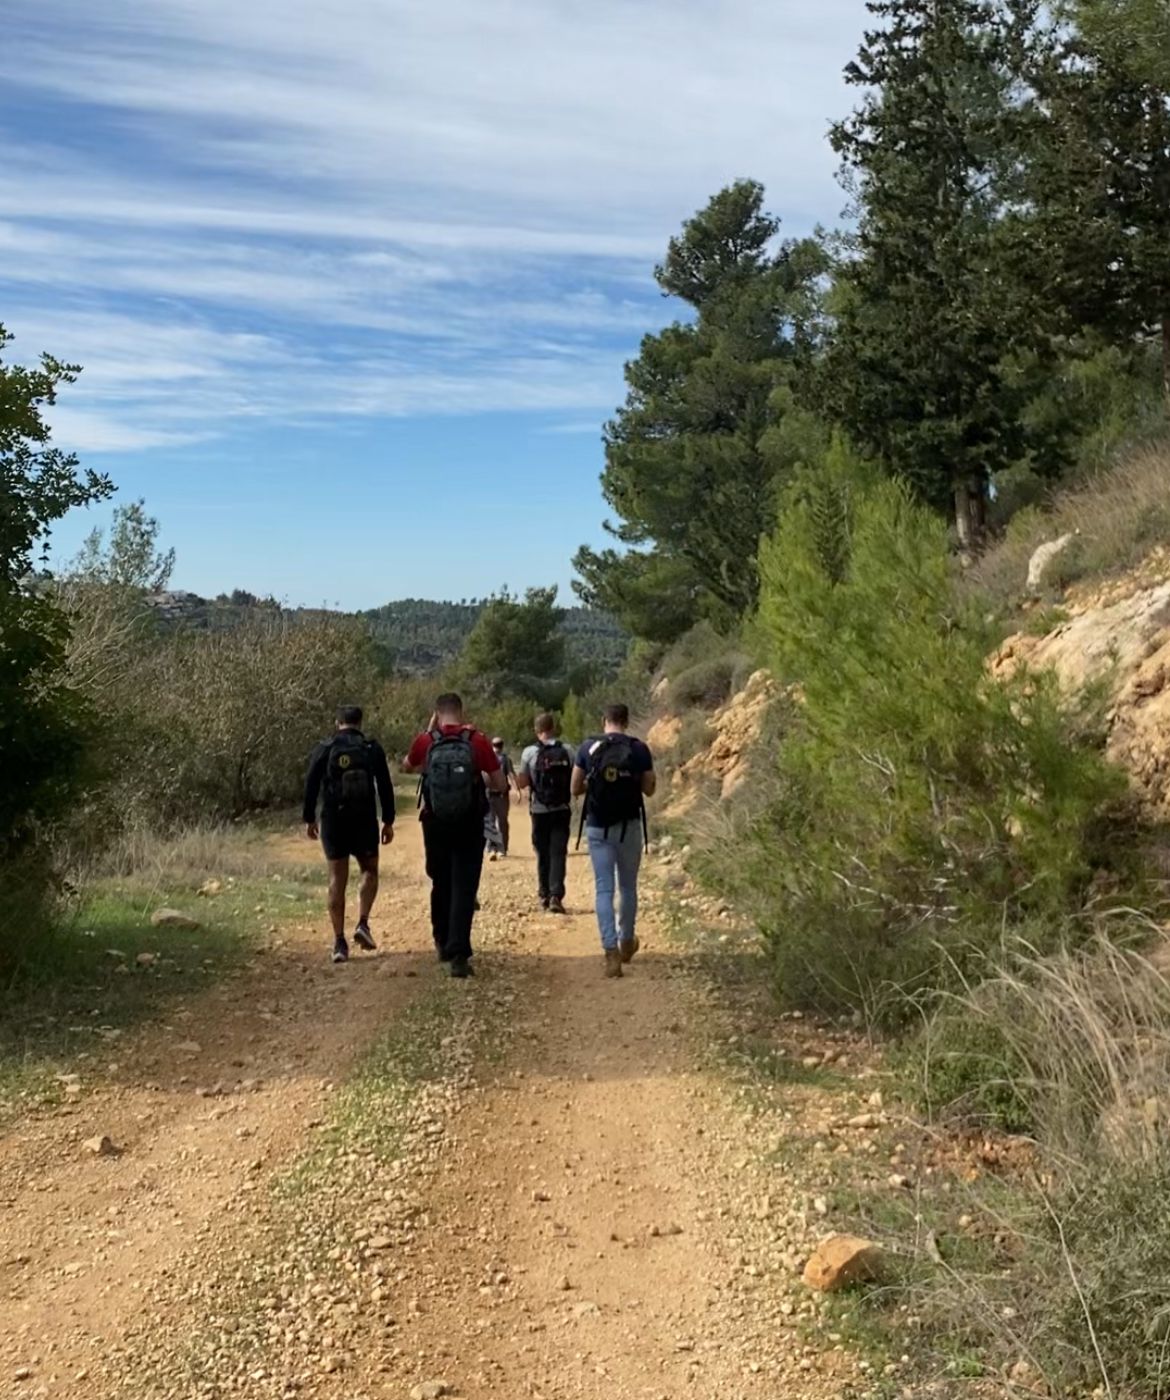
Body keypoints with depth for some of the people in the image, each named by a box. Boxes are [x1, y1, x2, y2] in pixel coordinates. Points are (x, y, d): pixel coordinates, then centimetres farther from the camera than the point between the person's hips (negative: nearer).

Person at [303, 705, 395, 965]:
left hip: (333, 822, 0)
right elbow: (385, 787, 0)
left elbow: (311, 785, 0)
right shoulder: (372, 749, 1)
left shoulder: (324, 748, 0)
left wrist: (309, 818, 9)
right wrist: (388, 821, 6)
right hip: (364, 822, 0)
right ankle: (363, 924, 0)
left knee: (337, 880, 5)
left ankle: (339, 942, 2)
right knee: (369, 871, 19)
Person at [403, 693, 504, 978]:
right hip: (469, 826, -2)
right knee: (464, 888, -1)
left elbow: (407, 766, 18)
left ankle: (443, 943, 33)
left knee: (441, 885, 19)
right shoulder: (478, 741, -8)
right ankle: (458, 954, -10)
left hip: (435, 825, 2)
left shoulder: (426, 742, -4)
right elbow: (500, 785, -3)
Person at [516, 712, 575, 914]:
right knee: (558, 853, -1)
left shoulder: (529, 752, -5)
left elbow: (521, 784, -4)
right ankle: (556, 895, -14)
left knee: (543, 854, 12)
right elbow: (575, 782, 0)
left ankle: (544, 895, 19)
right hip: (562, 810, 0)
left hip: (539, 811, 0)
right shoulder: (567, 752, -1)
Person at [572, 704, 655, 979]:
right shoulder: (639, 749, -4)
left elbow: (576, 789, 3)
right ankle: (626, 941, 33)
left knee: (604, 889, 2)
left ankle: (611, 952, -9)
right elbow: (649, 789, 3)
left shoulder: (589, 748, -2)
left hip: (597, 827, 0)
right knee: (628, 887, 17)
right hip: (629, 825, 0)